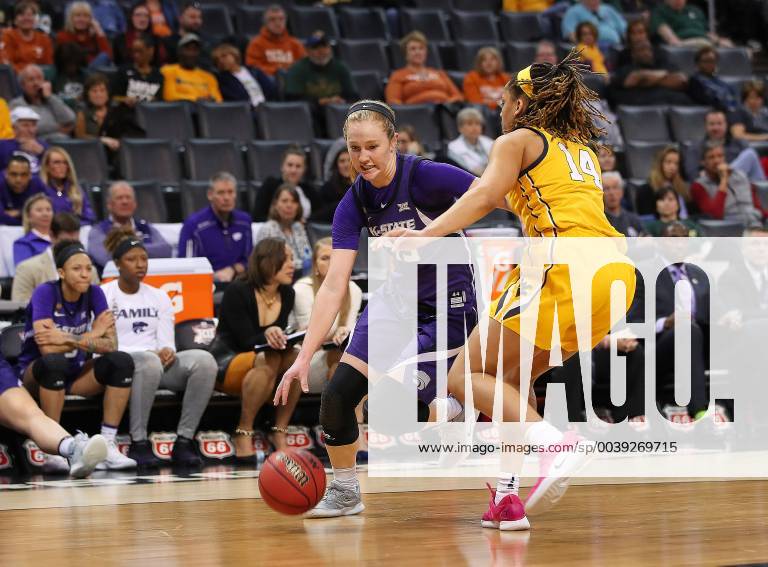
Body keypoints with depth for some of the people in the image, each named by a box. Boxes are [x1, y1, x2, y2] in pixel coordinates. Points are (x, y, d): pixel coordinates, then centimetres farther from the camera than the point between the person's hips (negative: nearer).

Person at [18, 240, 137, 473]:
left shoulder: (94, 293, -6)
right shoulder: (45, 293, -18)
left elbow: (111, 345, -15)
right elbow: (47, 348, -29)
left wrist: (68, 339, -27)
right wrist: (91, 335, -20)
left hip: (76, 373, 5)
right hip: (36, 373, -5)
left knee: (122, 361, -19)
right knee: (55, 362, -38)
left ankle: (108, 445, -20)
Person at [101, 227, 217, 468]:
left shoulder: (158, 297, 19)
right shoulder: (103, 295, 3)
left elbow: (167, 343, 12)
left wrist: (168, 352, -15)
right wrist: (148, 353, -18)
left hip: (159, 362, 5)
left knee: (204, 360, -24)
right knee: (149, 362, -40)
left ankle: (184, 441, -26)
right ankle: (138, 444, -32)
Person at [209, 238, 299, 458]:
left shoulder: (287, 294, 2)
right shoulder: (238, 291, -16)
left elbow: (279, 336, 3)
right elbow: (247, 342, -20)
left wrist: (279, 338, -21)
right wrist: (267, 335, -41)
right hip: (225, 363, -6)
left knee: (296, 358, -24)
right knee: (268, 360, -35)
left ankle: (279, 434, -19)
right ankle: (243, 433, -29)